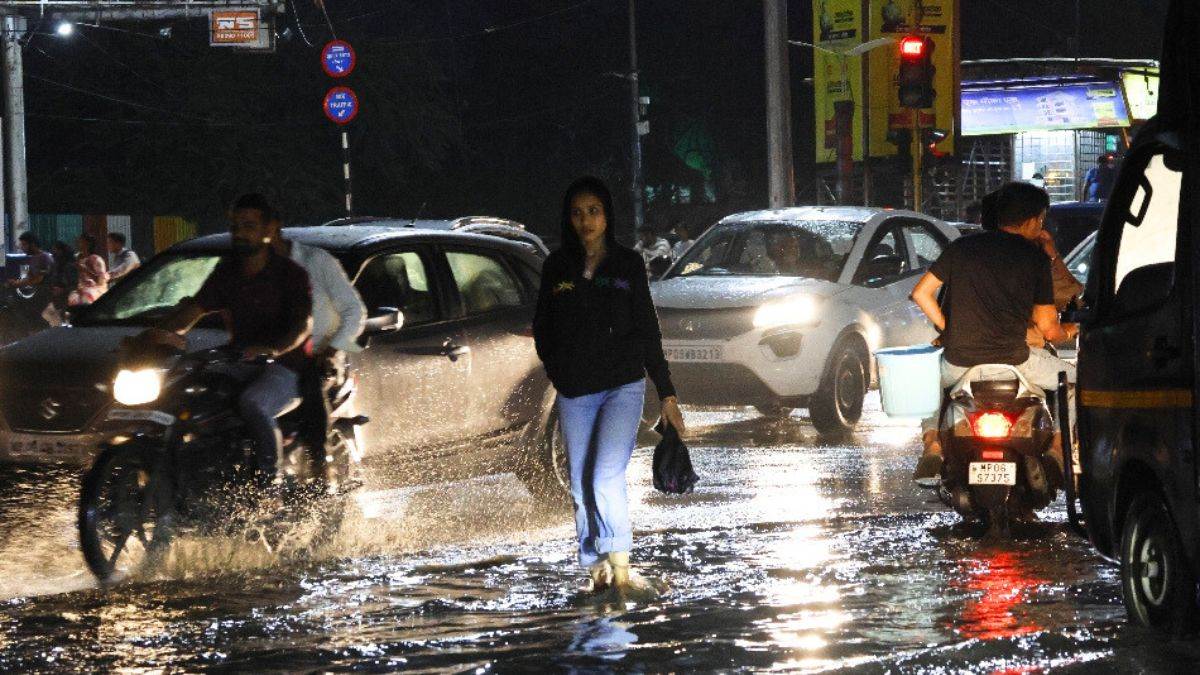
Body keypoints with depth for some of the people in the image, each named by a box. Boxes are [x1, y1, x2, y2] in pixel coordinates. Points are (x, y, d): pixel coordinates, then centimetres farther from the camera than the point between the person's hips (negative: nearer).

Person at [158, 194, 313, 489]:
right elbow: (192, 311, 9)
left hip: (285, 366, -6)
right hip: (239, 363, 6)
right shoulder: (226, 272, 15)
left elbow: (302, 324, -16)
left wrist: (274, 349, -37)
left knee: (252, 404, -37)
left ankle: (270, 479, -30)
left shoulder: (290, 274, -3)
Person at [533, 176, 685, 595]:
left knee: (607, 479, -18)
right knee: (581, 488, 4)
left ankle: (620, 567, -13)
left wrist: (667, 395, 3)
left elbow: (647, 331, 4)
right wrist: (558, 374, 2)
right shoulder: (557, 268, 7)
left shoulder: (627, 265, 2)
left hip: (623, 387, -3)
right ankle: (597, 571, 11)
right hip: (574, 395, 3)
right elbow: (542, 329, 15)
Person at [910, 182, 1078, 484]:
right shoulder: (1035, 257, 0)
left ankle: (933, 445, 10)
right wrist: (1066, 332, 26)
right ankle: (1058, 450, 4)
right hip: (1011, 359, -2)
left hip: (958, 362, 2)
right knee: (1073, 380, 20)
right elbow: (1048, 328, 3)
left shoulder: (961, 247, 7)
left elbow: (921, 293, 5)